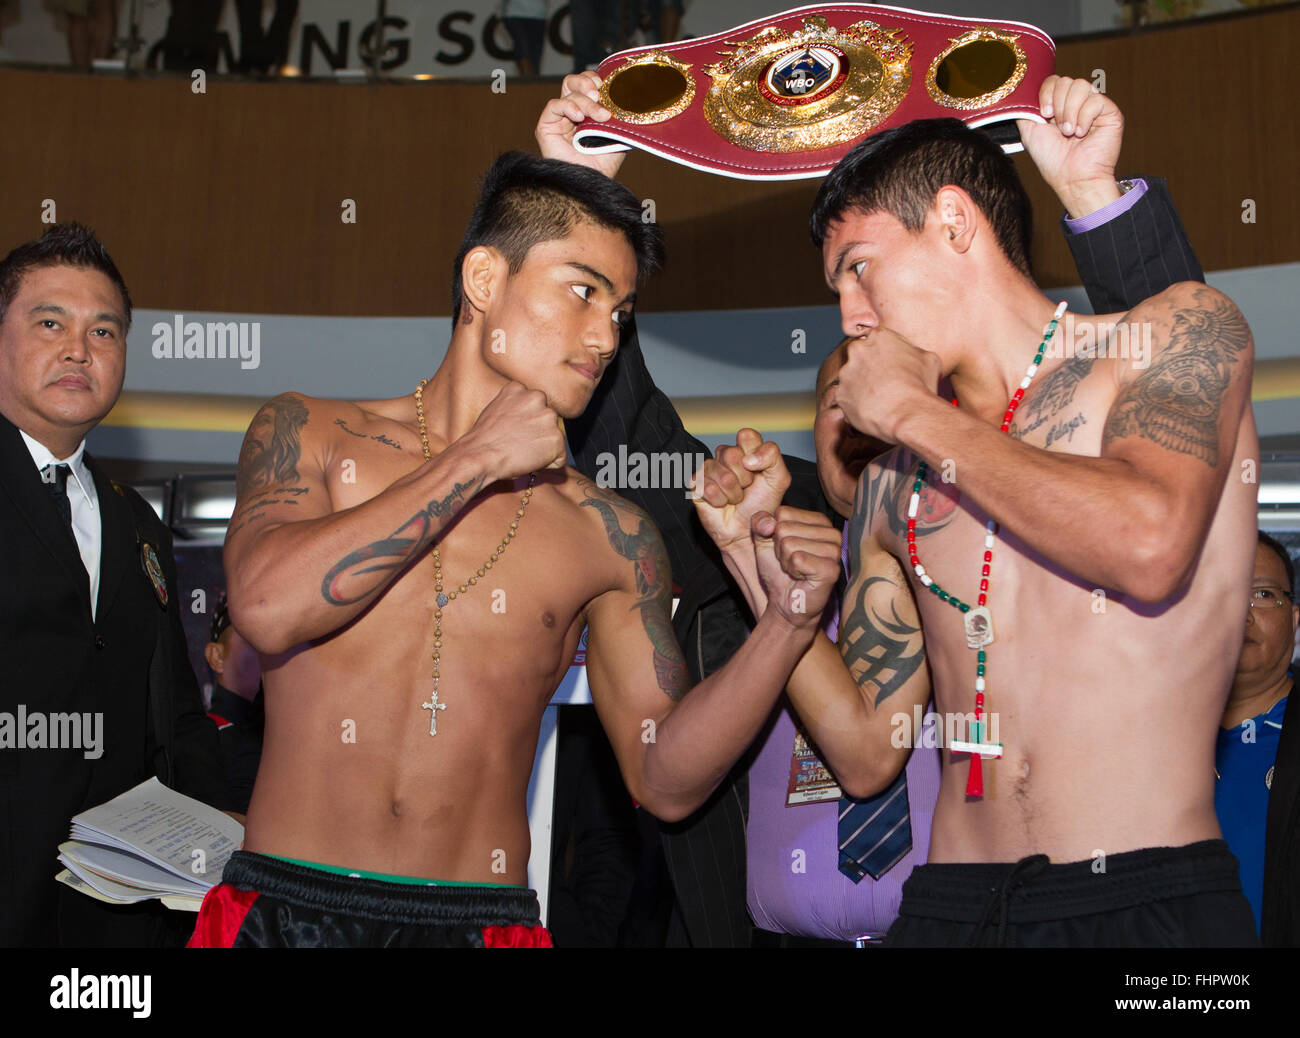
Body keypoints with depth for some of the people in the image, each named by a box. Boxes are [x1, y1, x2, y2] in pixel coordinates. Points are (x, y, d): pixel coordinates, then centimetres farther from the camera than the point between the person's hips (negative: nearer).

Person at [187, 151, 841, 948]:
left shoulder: (610, 539, 4)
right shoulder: (310, 434, 3)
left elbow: (665, 779, 3)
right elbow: (268, 606, -15)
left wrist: (787, 622, -10)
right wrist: (479, 459, -10)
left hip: (481, 918, 1)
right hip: (288, 905, 0)